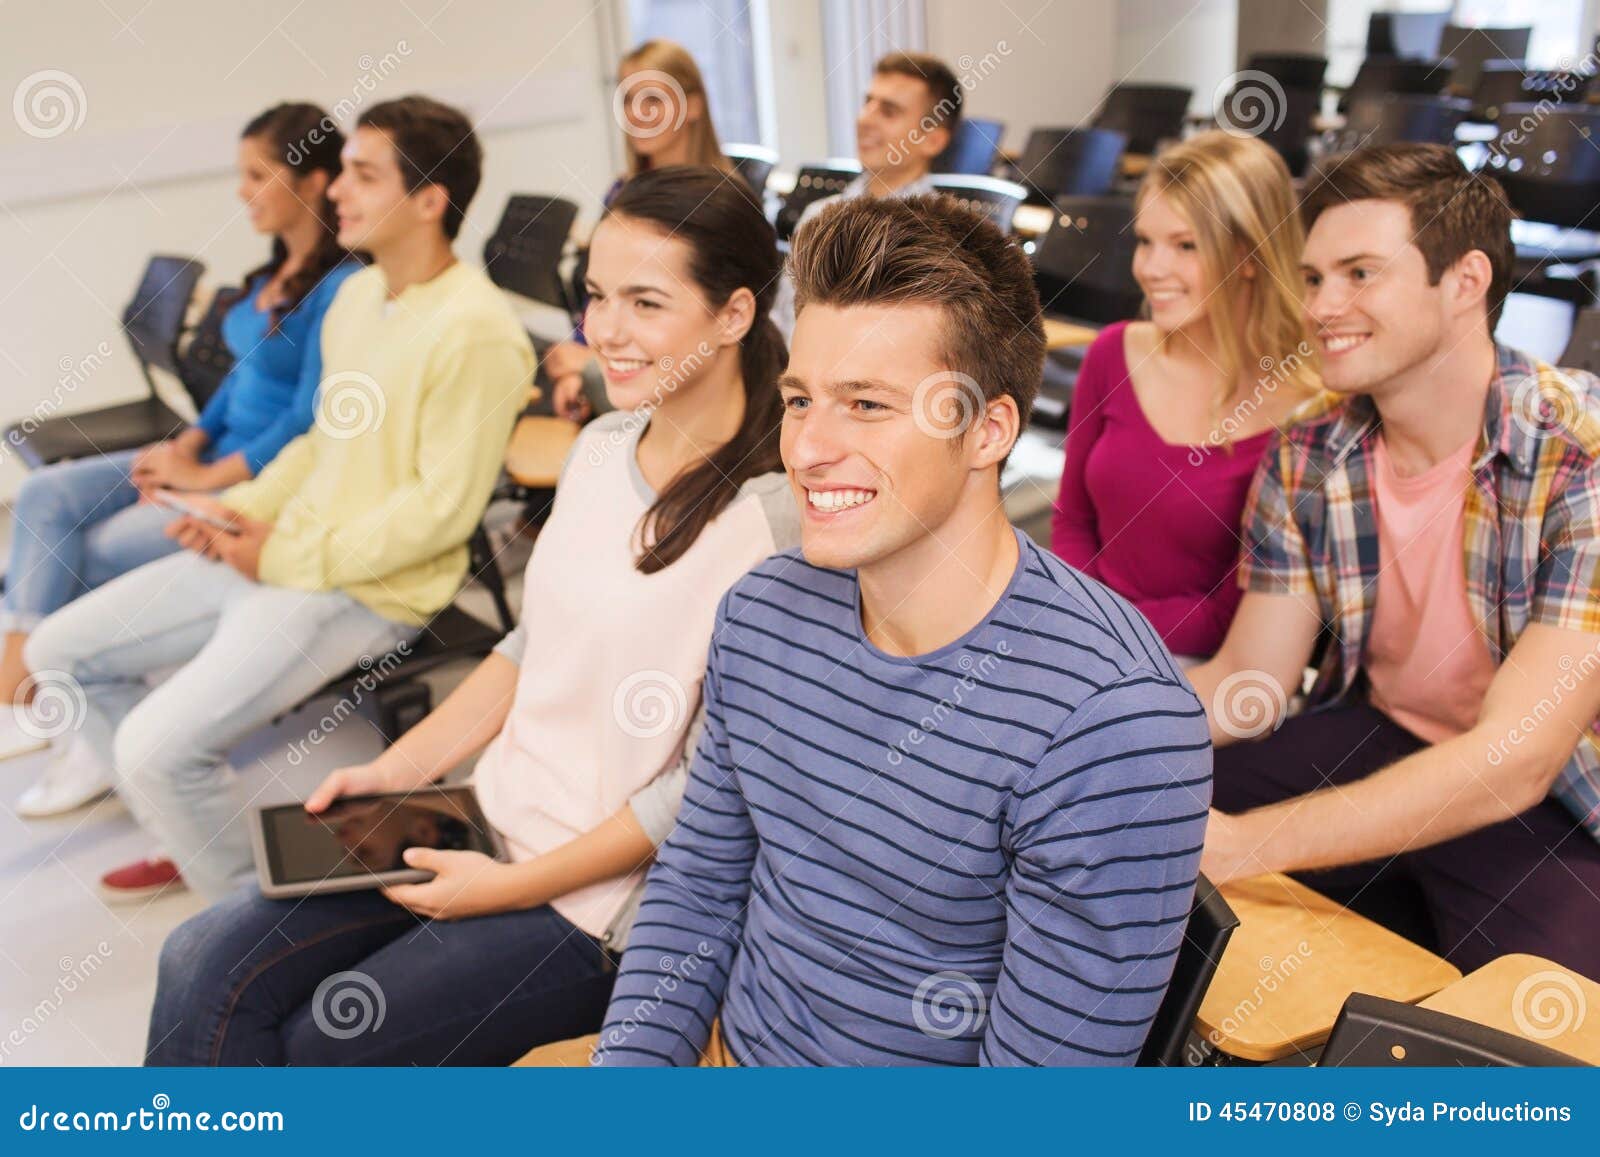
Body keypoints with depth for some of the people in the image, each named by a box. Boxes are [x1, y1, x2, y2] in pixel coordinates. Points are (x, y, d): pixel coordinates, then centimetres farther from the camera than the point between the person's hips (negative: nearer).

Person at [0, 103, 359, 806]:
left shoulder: (341, 287, -19)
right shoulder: (275, 272, 11)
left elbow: (311, 421, -21)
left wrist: (208, 477, -14)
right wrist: (190, 441, 3)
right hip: (219, 455, 10)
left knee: (101, 551, -16)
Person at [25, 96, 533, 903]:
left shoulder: (472, 330, -19)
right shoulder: (358, 293, 10)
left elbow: (444, 508, -22)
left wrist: (290, 557, -16)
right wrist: (246, 508, 2)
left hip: (367, 592, -9)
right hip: (273, 554, 10)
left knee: (158, 750, -21)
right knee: (62, 653, 13)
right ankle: (191, 845, 27)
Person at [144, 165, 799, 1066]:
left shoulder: (769, 516, -21)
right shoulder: (604, 447, 3)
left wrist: (516, 886, -15)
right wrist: (396, 772, 6)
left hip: (607, 898, -7)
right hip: (494, 822, 7)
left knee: (318, 1045, 0)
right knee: (209, 967, 0)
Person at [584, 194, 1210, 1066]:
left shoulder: (1113, 727, -26)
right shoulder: (761, 613, -4)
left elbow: (1045, 1089, -22)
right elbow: (696, 887, 6)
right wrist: (626, 1064, -8)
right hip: (731, 1054, 5)